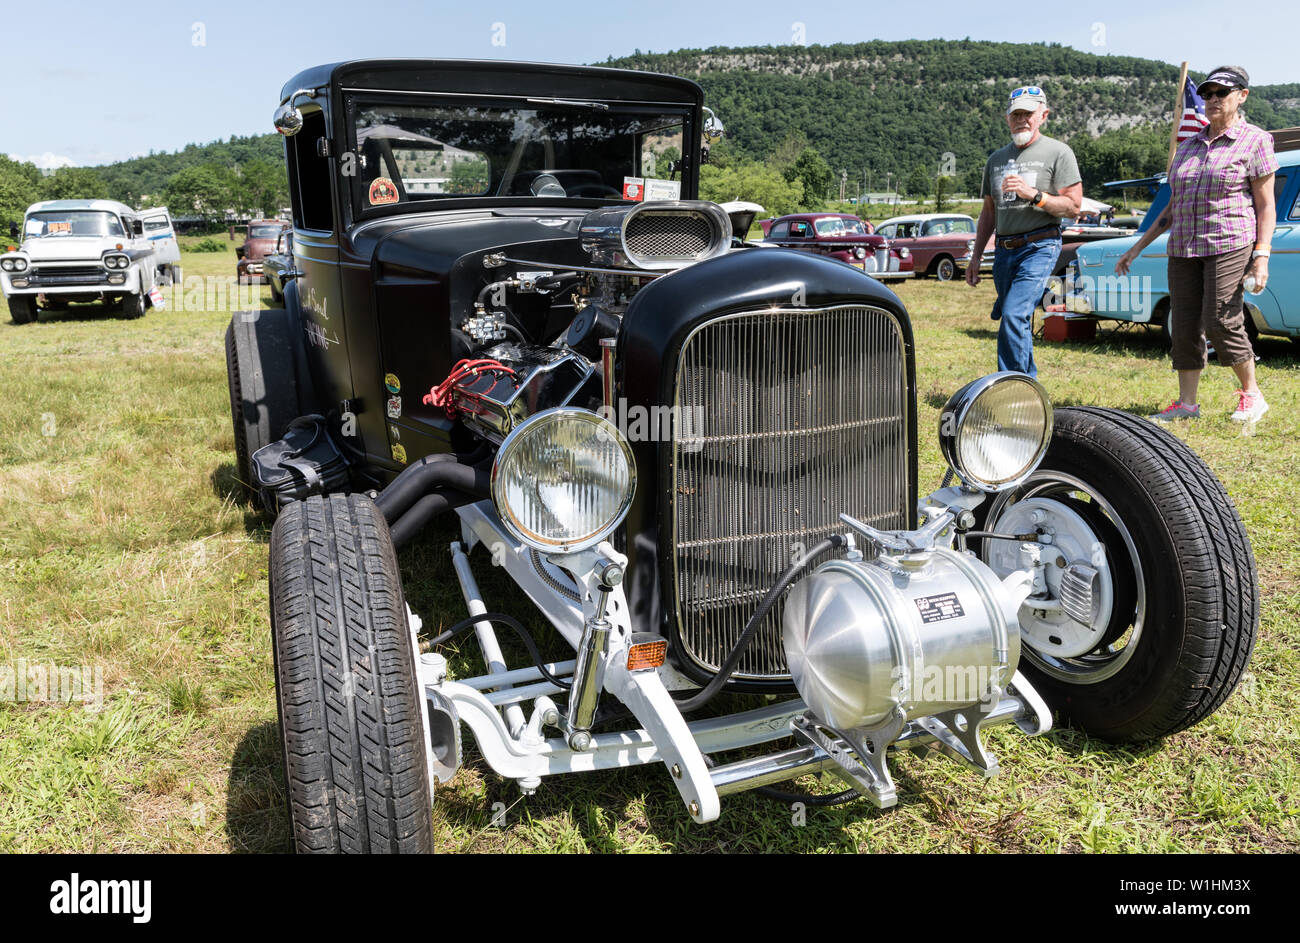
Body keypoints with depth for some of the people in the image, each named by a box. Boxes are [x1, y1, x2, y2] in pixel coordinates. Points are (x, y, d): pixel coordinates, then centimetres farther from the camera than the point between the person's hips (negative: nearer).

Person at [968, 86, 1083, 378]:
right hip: (1004, 252, 6)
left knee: (1014, 316, -21)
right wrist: (975, 257, 16)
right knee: (1017, 324, 11)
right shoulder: (997, 158, 17)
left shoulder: (1058, 153, 1)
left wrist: (1032, 194, -18)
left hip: (1040, 247, -6)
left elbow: (1073, 207, -6)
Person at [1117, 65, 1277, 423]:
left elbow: (1266, 207, -2)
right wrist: (1137, 248, 14)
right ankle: (1187, 403, 9)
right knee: (1184, 325, 2)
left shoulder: (1254, 141, 2)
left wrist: (1262, 256, -13)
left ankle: (1252, 394, 7)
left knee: (1220, 322, -12)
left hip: (1230, 245, -5)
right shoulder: (1188, 147, 16)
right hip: (1184, 247, 5)